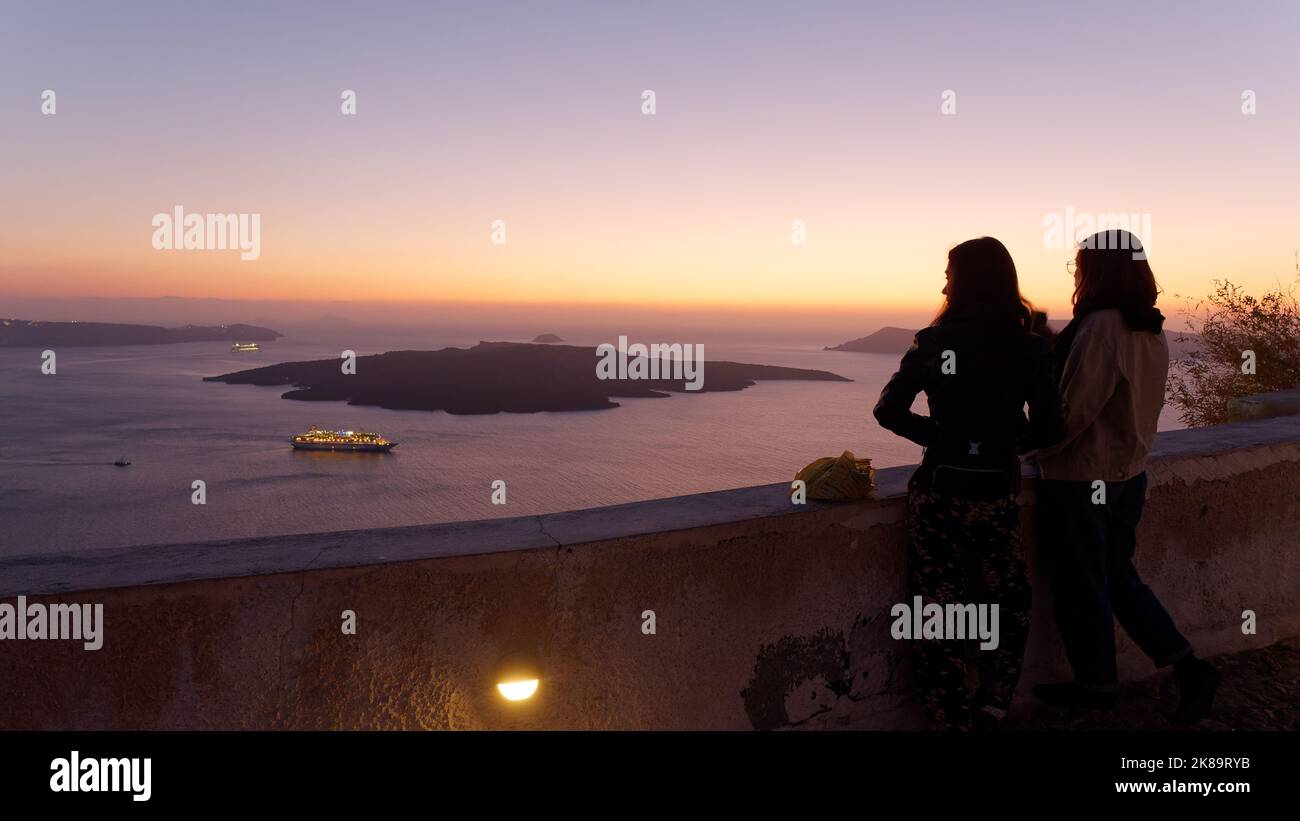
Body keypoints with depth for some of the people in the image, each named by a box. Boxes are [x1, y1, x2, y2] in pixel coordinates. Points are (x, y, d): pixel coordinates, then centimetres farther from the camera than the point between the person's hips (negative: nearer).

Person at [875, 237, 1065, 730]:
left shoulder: (933, 343, -6)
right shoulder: (1031, 348, -3)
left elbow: (889, 412, -2)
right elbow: (1050, 432, -1)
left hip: (939, 492, -1)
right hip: (997, 496, 1)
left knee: (939, 612, 9)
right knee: (1008, 610, 20)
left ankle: (950, 720, 17)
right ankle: (987, 713, 22)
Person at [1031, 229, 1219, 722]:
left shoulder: (1100, 327, -21)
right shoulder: (1152, 331, 5)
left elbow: (1073, 412, -21)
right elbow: (1126, 404, 12)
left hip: (1081, 480, -8)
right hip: (1128, 474, 8)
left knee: (1080, 587, 9)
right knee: (1117, 576, 21)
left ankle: (1096, 686, 24)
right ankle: (1188, 667, 20)